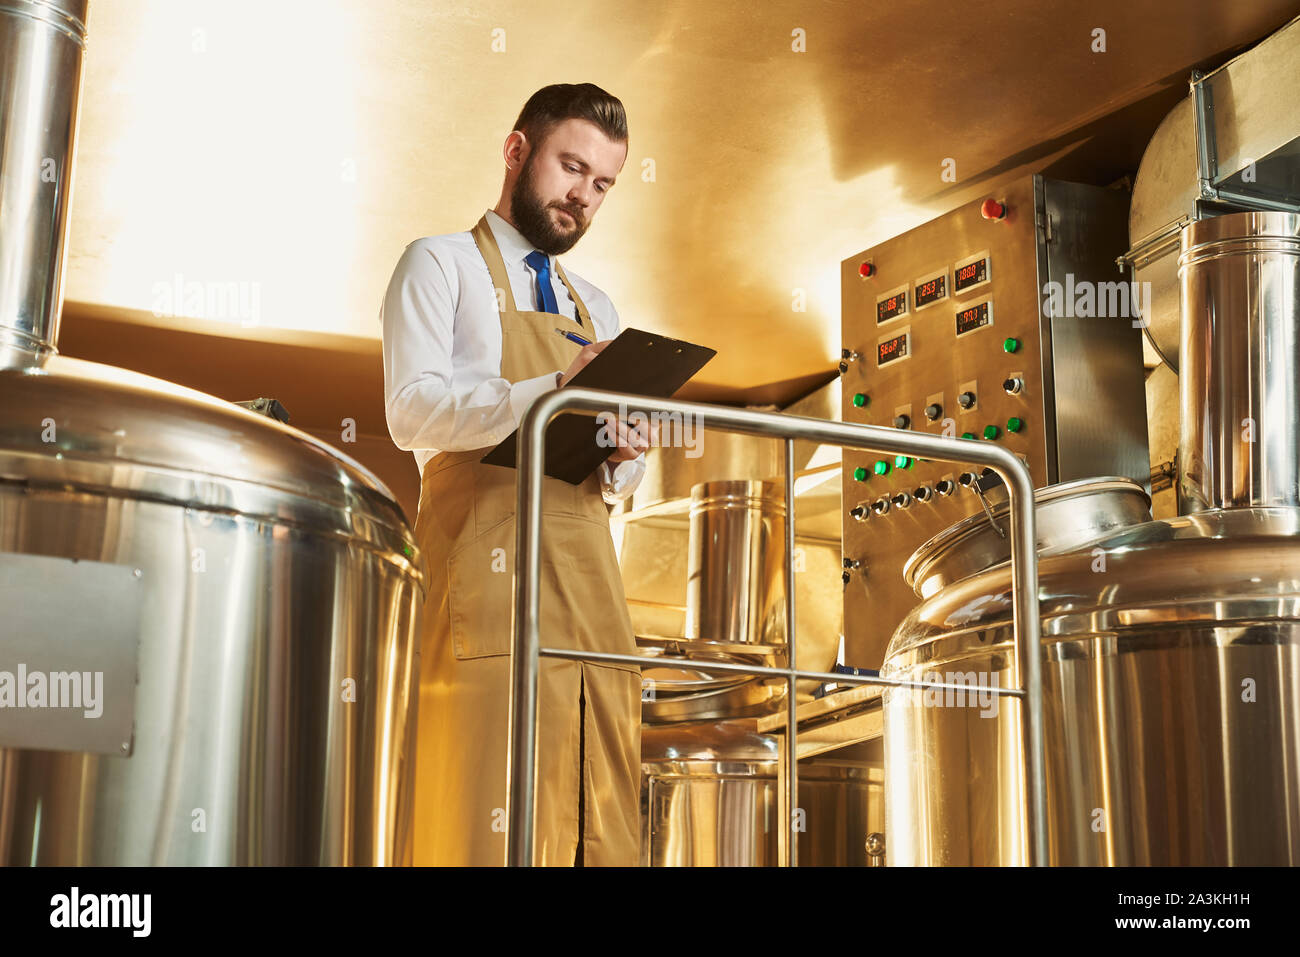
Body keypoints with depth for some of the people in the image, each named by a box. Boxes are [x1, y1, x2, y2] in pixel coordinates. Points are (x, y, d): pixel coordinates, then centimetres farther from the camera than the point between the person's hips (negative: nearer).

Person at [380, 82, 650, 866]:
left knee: (604, 826, -2)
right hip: (487, 561, -5)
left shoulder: (597, 309, 27)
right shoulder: (443, 264, 10)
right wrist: (554, 390, -19)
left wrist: (621, 461, -2)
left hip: (589, 574, 6)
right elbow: (413, 410, -6)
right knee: (494, 814, -14)